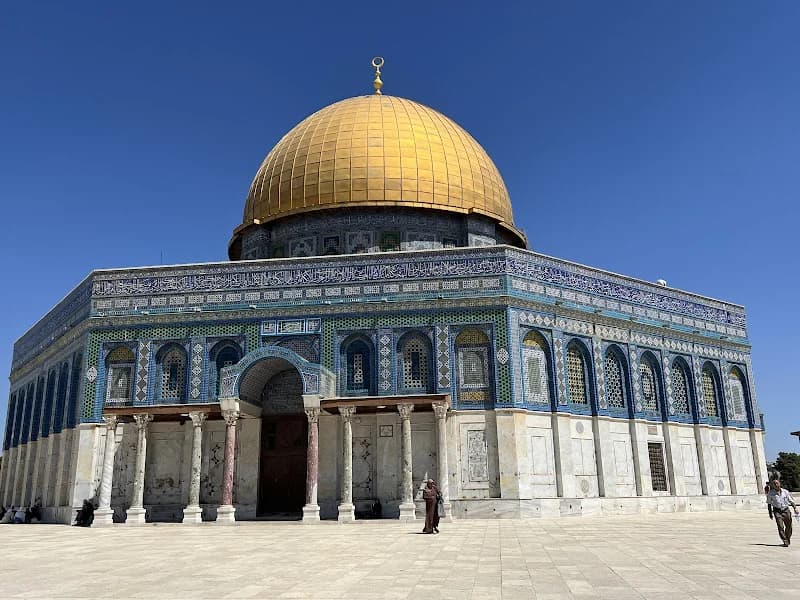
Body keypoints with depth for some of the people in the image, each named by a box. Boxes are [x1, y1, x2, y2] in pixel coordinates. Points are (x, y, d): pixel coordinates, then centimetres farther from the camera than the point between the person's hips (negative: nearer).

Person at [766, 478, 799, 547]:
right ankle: (785, 541, -12)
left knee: (789, 526, 10)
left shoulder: (785, 492, 2)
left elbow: (791, 501, 6)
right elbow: (769, 503, 6)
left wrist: (795, 508, -9)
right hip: (777, 511, -2)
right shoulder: (771, 493, -1)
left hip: (786, 510, 2)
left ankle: (788, 539, 33)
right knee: (780, 526, -15)